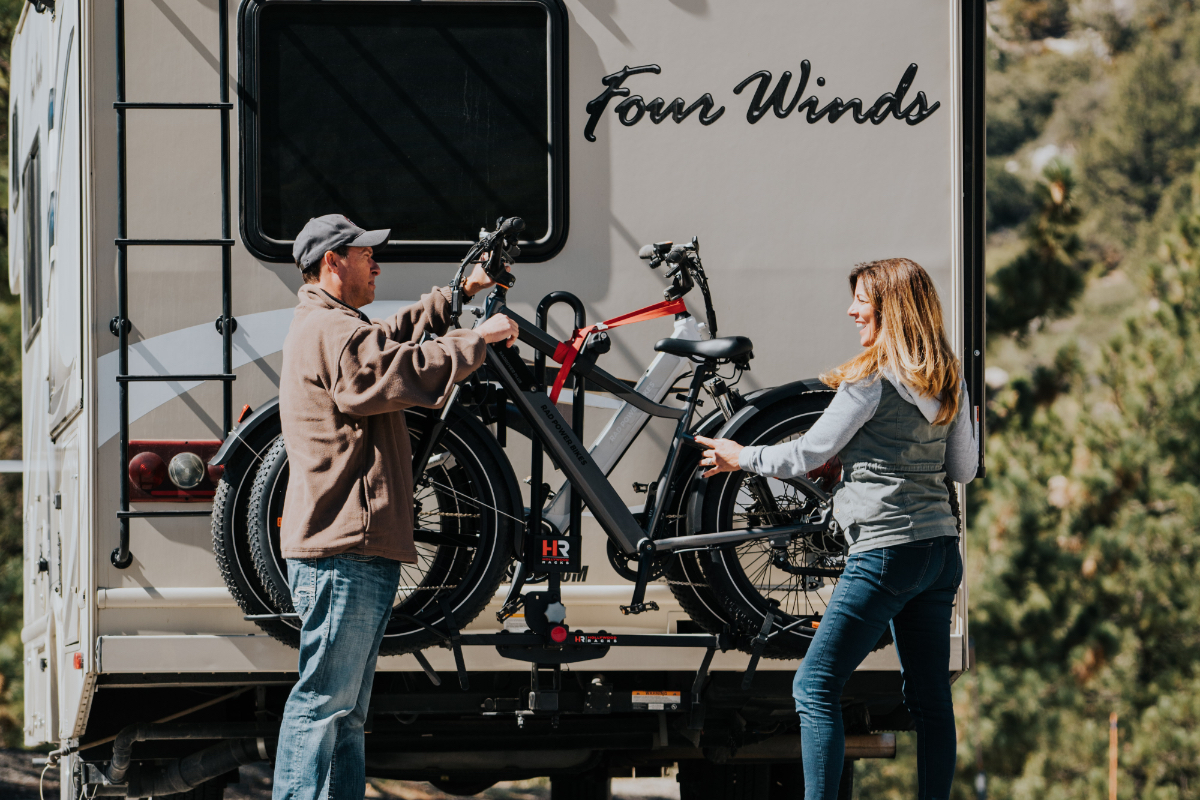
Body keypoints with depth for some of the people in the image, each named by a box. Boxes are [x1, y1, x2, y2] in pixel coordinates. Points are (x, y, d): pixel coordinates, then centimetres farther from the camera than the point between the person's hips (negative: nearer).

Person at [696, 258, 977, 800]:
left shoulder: (872, 380, -10)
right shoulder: (950, 383, 11)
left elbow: (807, 455, -6)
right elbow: (965, 468, 19)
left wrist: (741, 458, 9)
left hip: (885, 550, -8)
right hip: (942, 551, 8)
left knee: (815, 688, -5)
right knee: (930, 700, 9)